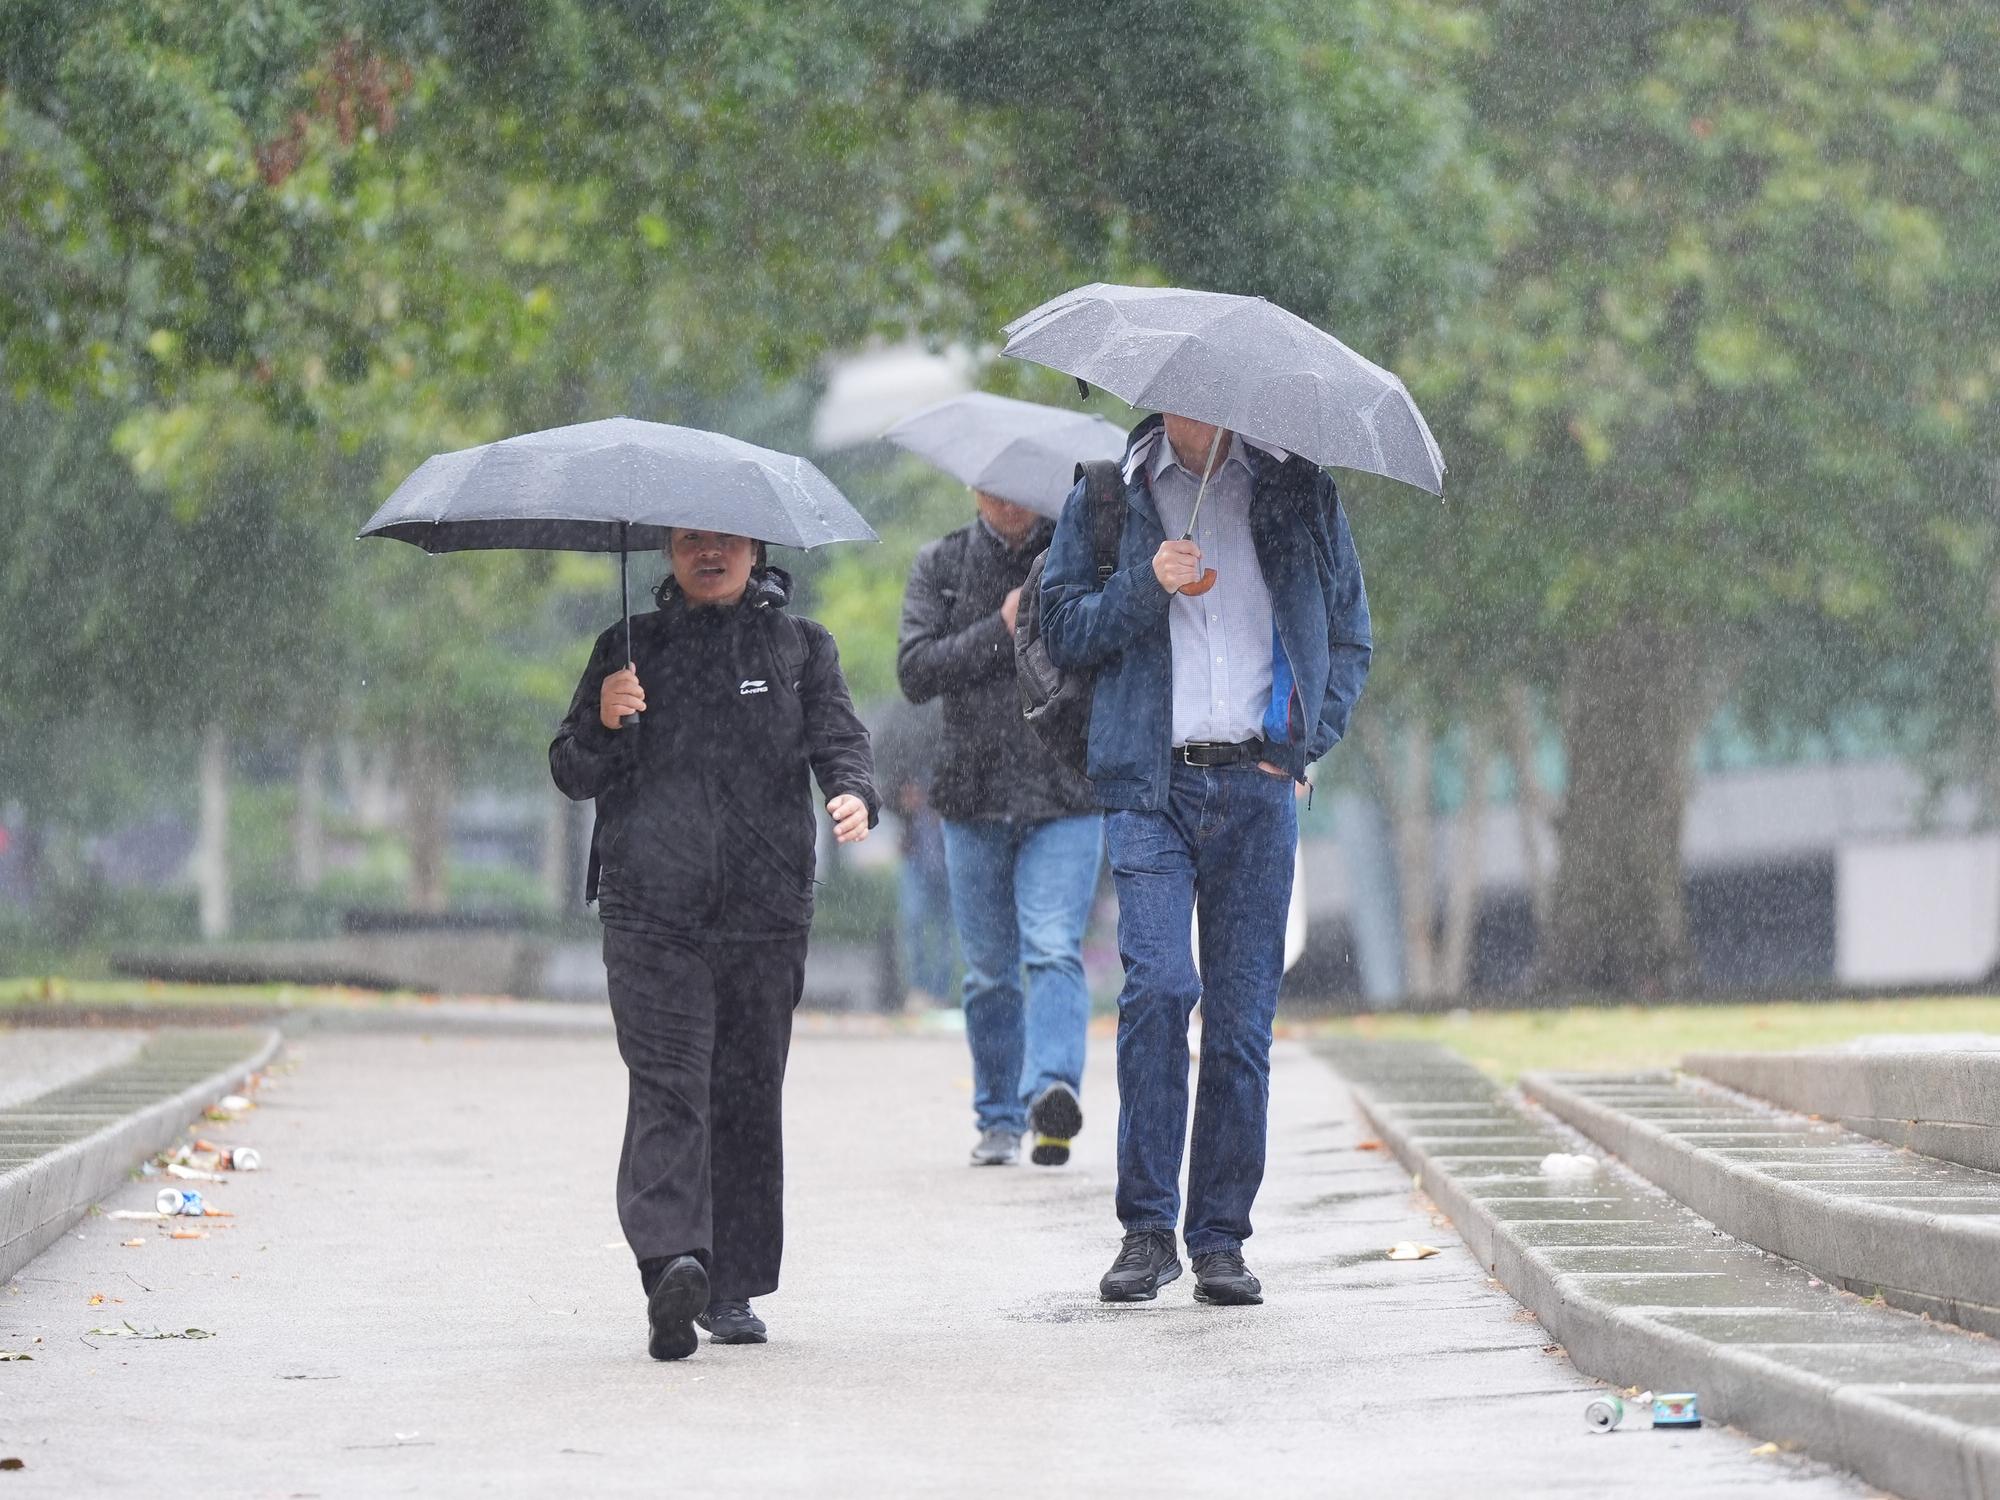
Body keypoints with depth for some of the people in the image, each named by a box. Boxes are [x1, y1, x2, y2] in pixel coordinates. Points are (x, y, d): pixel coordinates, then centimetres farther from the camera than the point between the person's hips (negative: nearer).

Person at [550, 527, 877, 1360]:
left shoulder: (801, 647, 16)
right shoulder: (628, 649, 15)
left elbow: (839, 737, 5)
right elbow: (571, 774, 15)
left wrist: (853, 792, -17)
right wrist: (602, 722, -7)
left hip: (766, 915, 1)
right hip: (650, 910, -1)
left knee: (749, 1095, 3)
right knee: (667, 1087, -15)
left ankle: (733, 1289, 11)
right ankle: (672, 1262, -29)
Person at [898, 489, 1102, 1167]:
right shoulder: (941, 565, 7)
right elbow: (915, 672, -5)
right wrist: (1001, 630, -12)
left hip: (1065, 796, -2)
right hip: (974, 794, 2)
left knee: (1054, 949, -18)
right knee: (988, 970, 9)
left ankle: (1053, 1090, -33)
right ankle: (998, 1118, 20)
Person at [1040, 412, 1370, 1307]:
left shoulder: (1299, 493, 12)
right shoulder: (1107, 493, 9)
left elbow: (1348, 632, 18)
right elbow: (1062, 629, 6)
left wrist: (1308, 738, 4)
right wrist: (1146, 585, -11)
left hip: (1257, 785, 1)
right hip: (1149, 784, -1)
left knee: (1242, 1015, 0)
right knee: (1158, 983, -18)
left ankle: (1220, 1239, 8)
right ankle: (1147, 1229, -10)